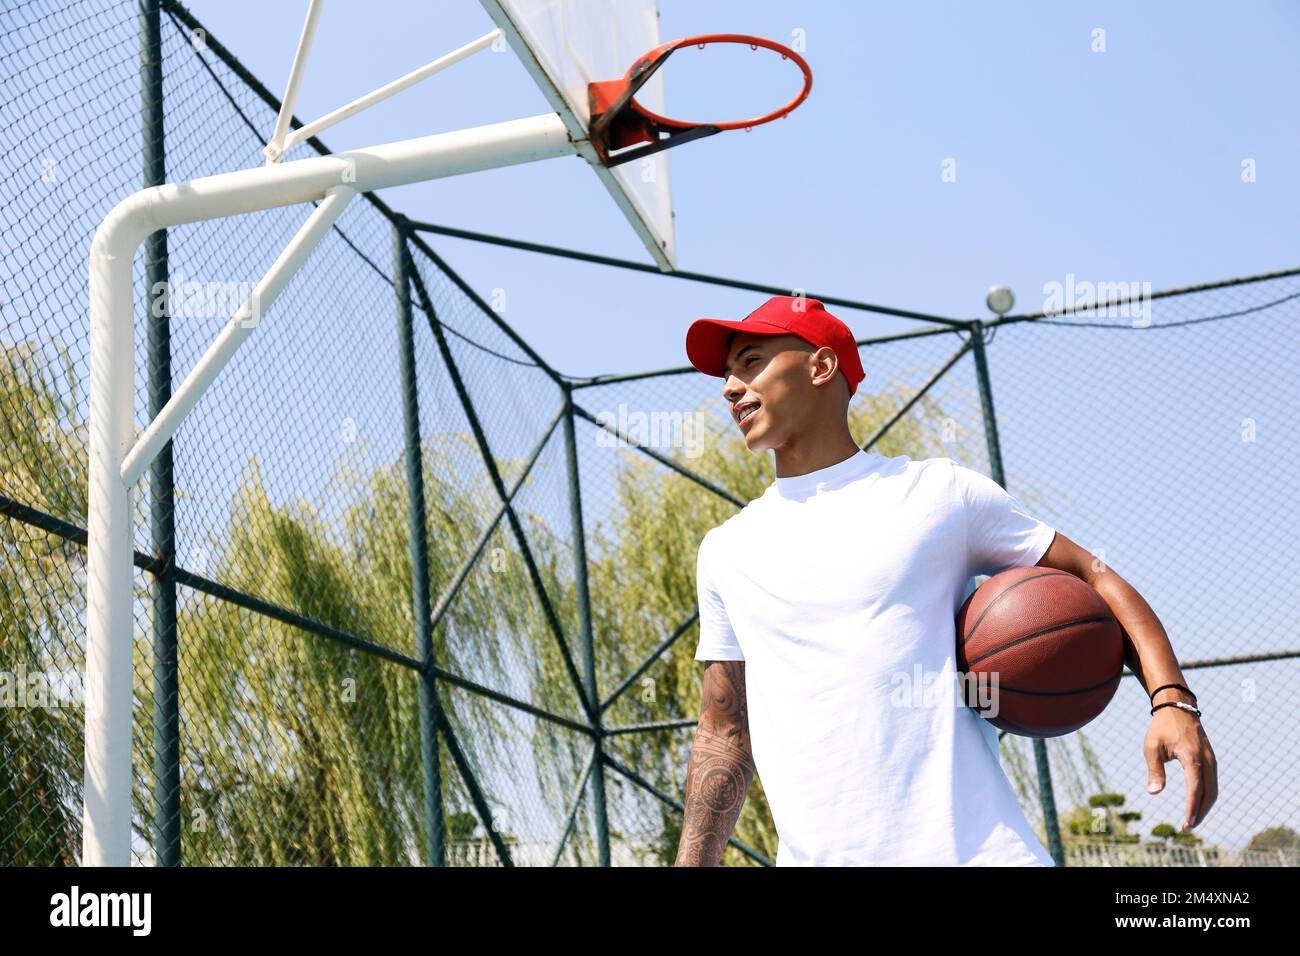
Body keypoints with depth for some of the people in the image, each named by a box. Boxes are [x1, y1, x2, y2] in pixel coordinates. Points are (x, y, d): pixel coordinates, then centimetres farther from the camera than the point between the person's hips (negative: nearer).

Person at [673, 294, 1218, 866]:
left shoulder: (941, 492, 5)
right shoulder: (724, 552, 13)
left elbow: (1092, 577, 6)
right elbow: (724, 732, 16)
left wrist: (1172, 699, -9)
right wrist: (692, 862, 8)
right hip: (812, 856, 3)